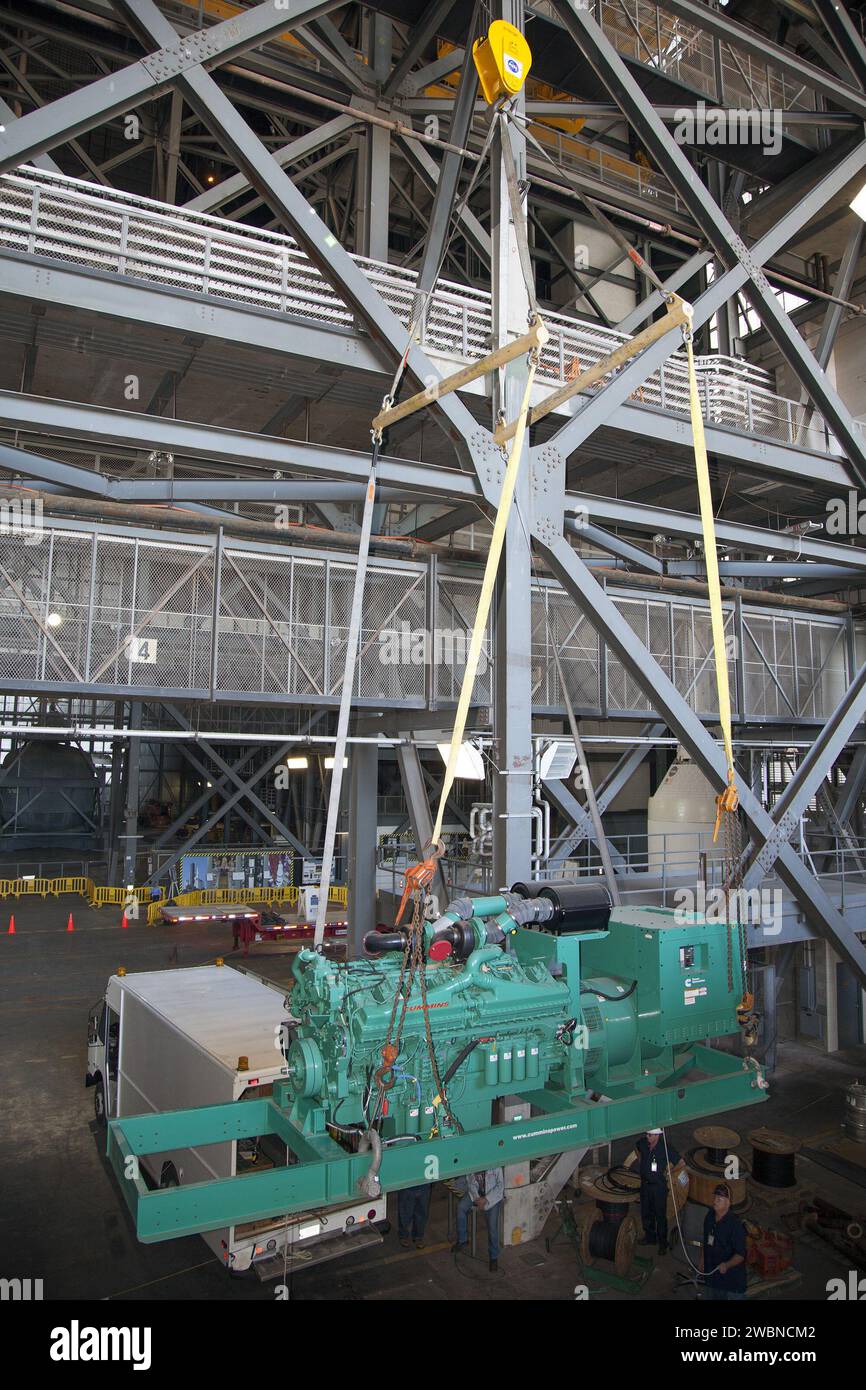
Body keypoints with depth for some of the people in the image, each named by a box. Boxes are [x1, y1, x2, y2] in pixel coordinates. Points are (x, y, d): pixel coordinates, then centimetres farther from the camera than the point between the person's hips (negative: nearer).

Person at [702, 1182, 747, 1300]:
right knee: (712, 1296, 20)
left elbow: (740, 1255, -25)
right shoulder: (709, 1217, -4)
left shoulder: (735, 1224, -25)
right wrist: (703, 1261, 15)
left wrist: (727, 1265, -39)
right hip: (711, 1273, 6)